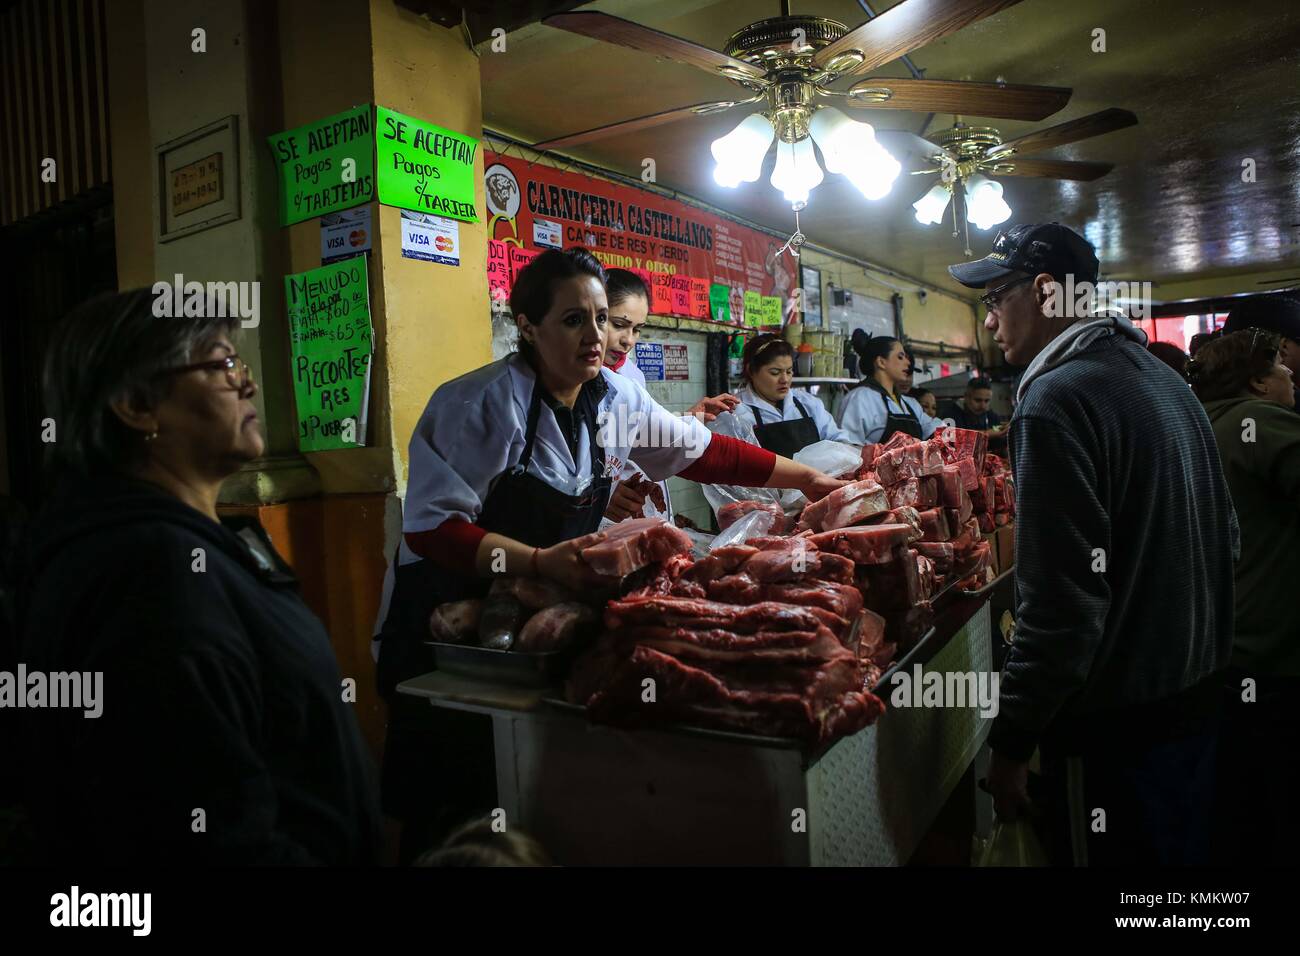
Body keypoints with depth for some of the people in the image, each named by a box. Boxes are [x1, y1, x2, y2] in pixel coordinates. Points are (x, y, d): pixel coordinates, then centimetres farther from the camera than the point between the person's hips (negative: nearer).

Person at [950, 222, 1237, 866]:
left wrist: (1011, 743, -18)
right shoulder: (1163, 378, 8)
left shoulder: (1057, 401, -22)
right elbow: (1224, 537, 16)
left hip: (1114, 722, -9)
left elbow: (1060, 603, -27)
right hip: (1197, 691, 9)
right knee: (1180, 846, 24)